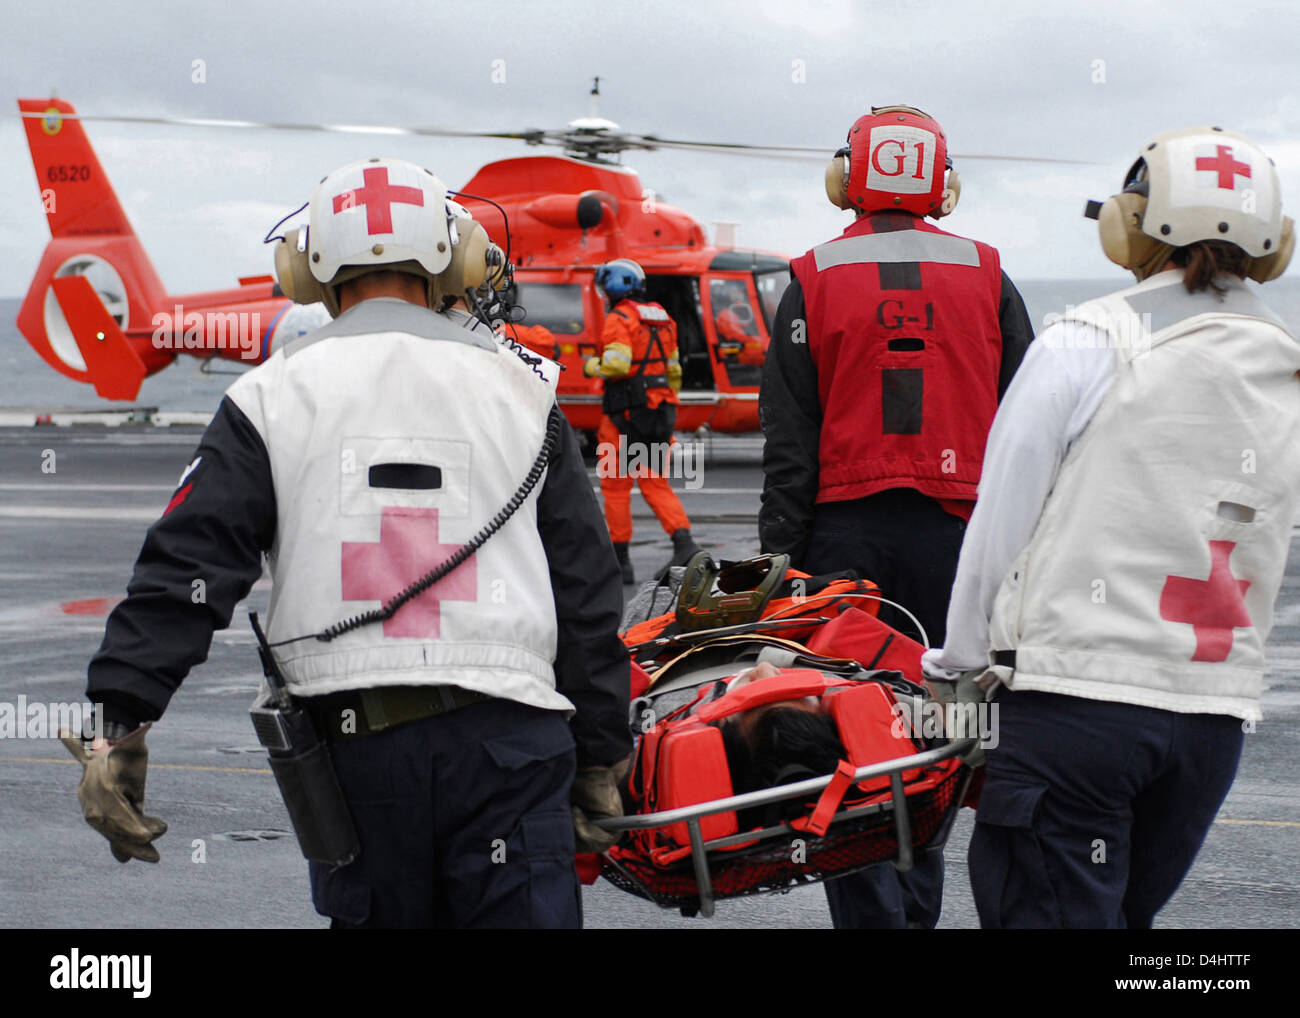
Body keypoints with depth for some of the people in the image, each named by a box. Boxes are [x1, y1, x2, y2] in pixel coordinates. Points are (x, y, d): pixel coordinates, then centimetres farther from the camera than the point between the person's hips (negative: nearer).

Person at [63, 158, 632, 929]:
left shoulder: (275, 394, 6)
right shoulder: (517, 386, 9)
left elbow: (187, 564, -2)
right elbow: (587, 586, 9)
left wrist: (123, 723, -3)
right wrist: (600, 756, 15)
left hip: (352, 745, 0)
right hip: (507, 735, 0)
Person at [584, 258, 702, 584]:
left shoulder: (619, 319, -10)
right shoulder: (662, 318, 15)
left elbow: (616, 365, -23)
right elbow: (673, 370, 19)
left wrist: (592, 367, -4)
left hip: (627, 411, -7)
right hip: (661, 409, 7)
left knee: (615, 485, 3)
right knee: (655, 483, 10)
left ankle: (620, 559, 5)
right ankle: (684, 541, -9)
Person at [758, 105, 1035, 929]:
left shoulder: (813, 282, 2)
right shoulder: (987, 278, 6)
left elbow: (788, 442, 0)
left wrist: (780, 558, 2)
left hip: (846, 529, -1)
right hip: (955, 534, 2)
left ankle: (871, 911, -2)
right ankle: (917, 906, 11)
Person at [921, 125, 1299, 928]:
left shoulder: (1088, 348, -5)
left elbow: (1002, 522, -2)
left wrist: (963, 663, 9)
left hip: (1079, 694, -5)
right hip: (1220, 711, 5)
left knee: (1048, 912, -5)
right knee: (1126, 914, 16)